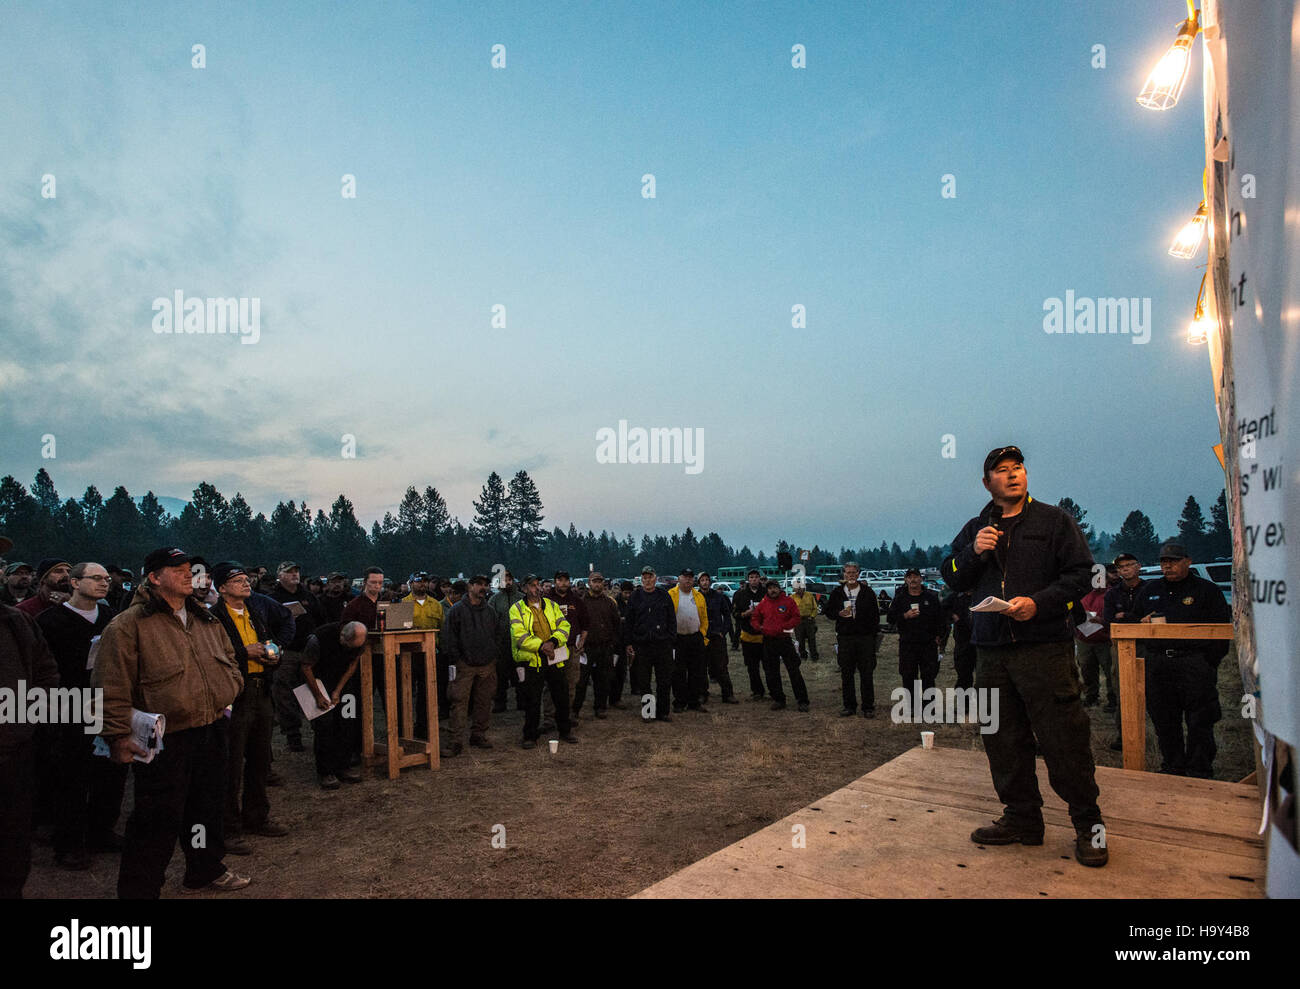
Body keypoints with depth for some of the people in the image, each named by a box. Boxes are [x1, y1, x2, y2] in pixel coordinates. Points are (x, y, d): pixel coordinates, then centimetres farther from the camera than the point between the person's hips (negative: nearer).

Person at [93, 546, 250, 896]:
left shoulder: (206, 621, 12)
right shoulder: (128, 625, -11)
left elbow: (229, 660, 24)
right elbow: (111, 689, -14)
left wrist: (229, 689, 7)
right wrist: (119, 736, -16)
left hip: (210, 734, 7)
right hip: (163, 741, -7)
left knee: (207, 807, 20)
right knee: (158, 819, 0)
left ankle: (205, 870, 38)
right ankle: (139, 889, 16)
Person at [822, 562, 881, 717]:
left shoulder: (867, 592, 5)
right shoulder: (837, 593, 8)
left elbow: (875, 614, 7)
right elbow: (827, 611, 11)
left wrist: (873, 633, -1)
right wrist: (839, 613, -9)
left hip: (865, 638, -1)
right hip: (845, 638, 1)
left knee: (867, 674, 0)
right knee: (846, 674, 5)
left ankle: (868, 707, 8)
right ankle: (849, 706, 14)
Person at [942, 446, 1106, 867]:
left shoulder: (1054, 520, 5)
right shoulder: (975, 529, 16)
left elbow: (1080, 573, -1)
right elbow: (951, 578, 13)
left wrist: (1038, 603, -15)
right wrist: (974, 552, -5)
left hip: (1044, 647, -4)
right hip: (991, 651, 4)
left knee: (1063, 738, -4)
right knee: (1003, 740, 9)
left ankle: (1088, 824, 12)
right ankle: (1022, 818, 24)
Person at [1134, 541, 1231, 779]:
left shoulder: (1207, 590, 5)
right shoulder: (1150, 590, 18)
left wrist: (1209, 661, -8)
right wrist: (1143, 623, 3)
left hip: (1195, 663, -4)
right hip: (1157, 665, 4)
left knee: (1199, 723, -2)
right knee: (1164, 721, 7)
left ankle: (1200, 772, 8)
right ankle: (1173, 769, 18)